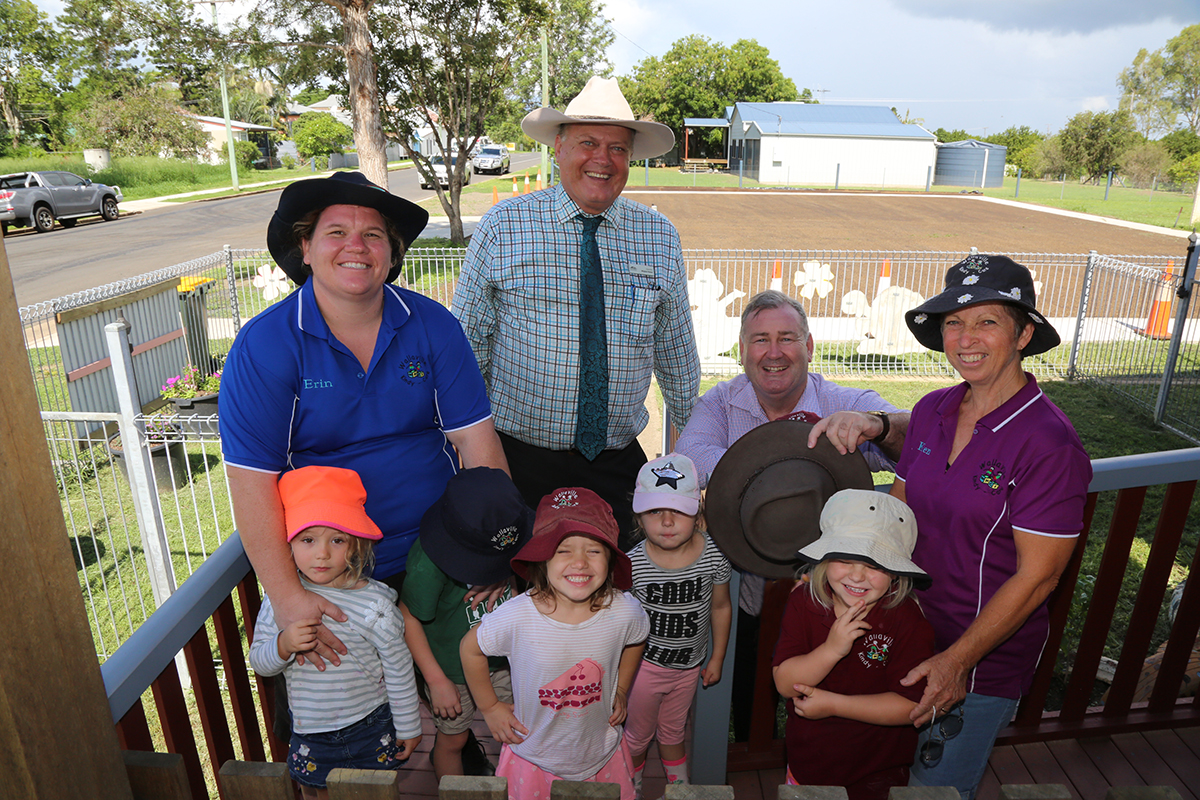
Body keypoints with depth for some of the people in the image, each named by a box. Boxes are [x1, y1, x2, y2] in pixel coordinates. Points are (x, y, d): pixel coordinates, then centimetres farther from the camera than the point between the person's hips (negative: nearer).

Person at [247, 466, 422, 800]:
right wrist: (283, 644, -25)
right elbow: (258, 661, -2)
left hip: (370, 729, -2)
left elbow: (399, 672, -10)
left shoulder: (374, 604, -22)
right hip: (309, 732, 3)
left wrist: (408, 728, -1)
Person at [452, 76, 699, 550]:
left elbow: (676, 349, 12)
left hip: (617, 462, 2)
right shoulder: (503, 226, -4)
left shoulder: (660, 237, 4)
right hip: (518, 457, -2)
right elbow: (467, 339, 0)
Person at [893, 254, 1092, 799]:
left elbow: (1036, 577, -20)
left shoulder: (1050, 444, -22)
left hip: (986, 657, -5)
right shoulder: (931, 411, -3)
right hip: (912, 630, 6)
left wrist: (957, 661, -20)